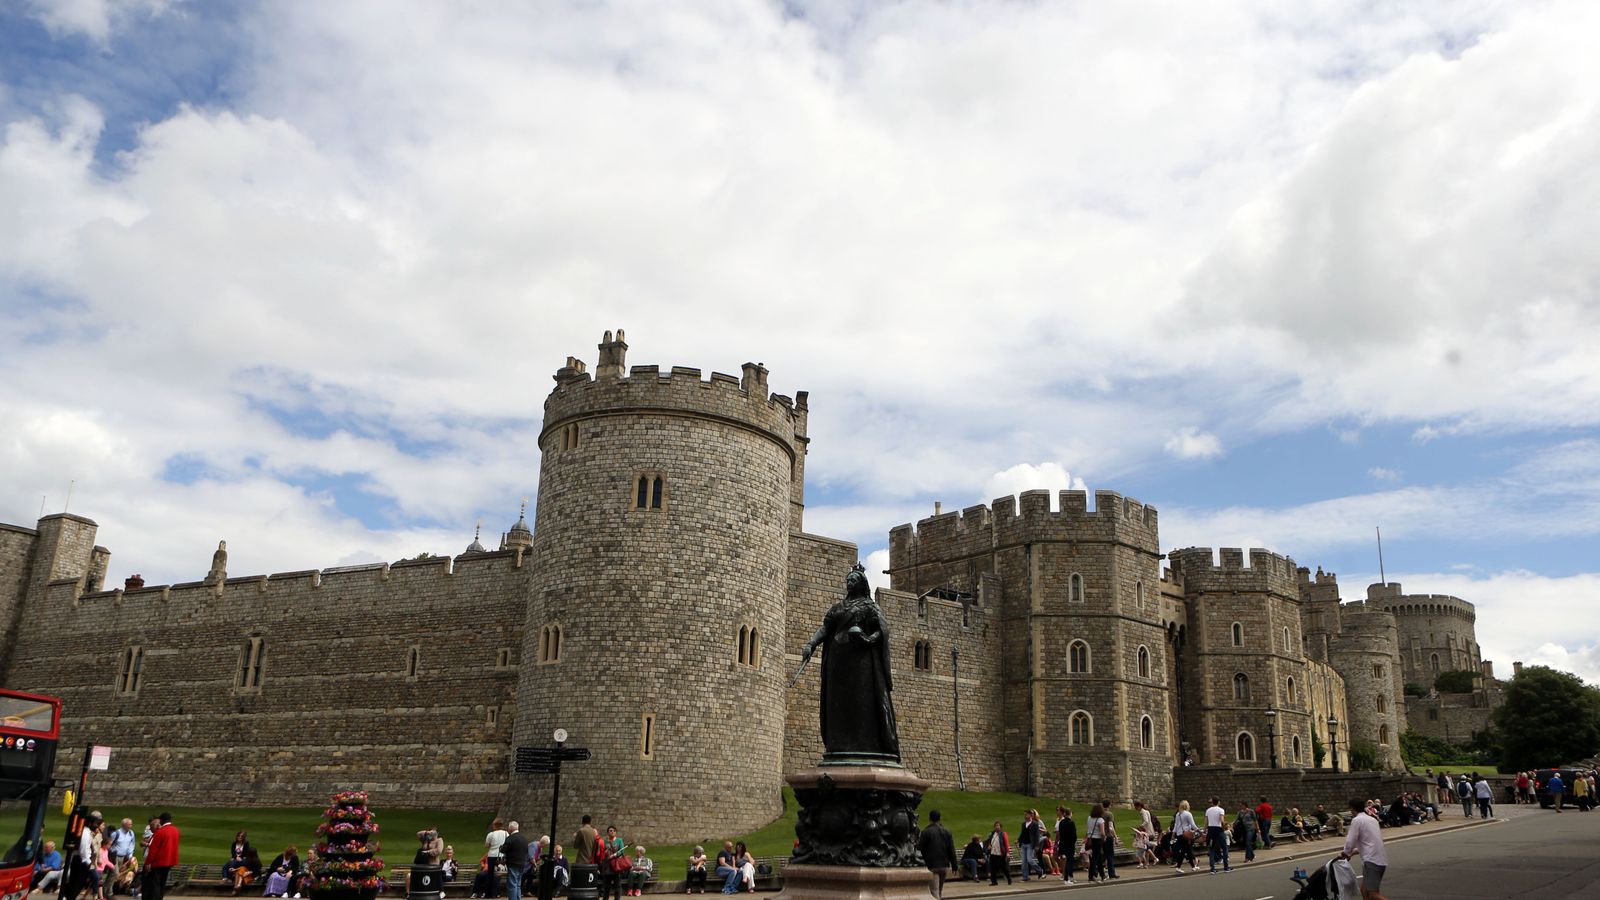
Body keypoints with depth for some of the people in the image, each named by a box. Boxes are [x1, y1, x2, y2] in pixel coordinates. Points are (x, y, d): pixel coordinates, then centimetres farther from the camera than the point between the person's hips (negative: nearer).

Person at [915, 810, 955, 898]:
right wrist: (954, 865, 9)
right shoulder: (947, 831, 6)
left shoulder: (926, 832, -9)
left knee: (935, 891, -3)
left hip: (932, 865, -4)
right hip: (945, 865, 4)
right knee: (941, 889, 20)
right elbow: (952, 850, 5)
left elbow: (920, 848, -8)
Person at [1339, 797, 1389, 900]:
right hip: (1381, 860, 9)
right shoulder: (1372, 819, 21)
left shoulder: (1357, 820, -6)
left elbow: (1350, 842, -8)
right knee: (1364, 890, 13)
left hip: (1372, 860, -9)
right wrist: (1354, 852, 29)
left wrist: (1345, 853, 11)